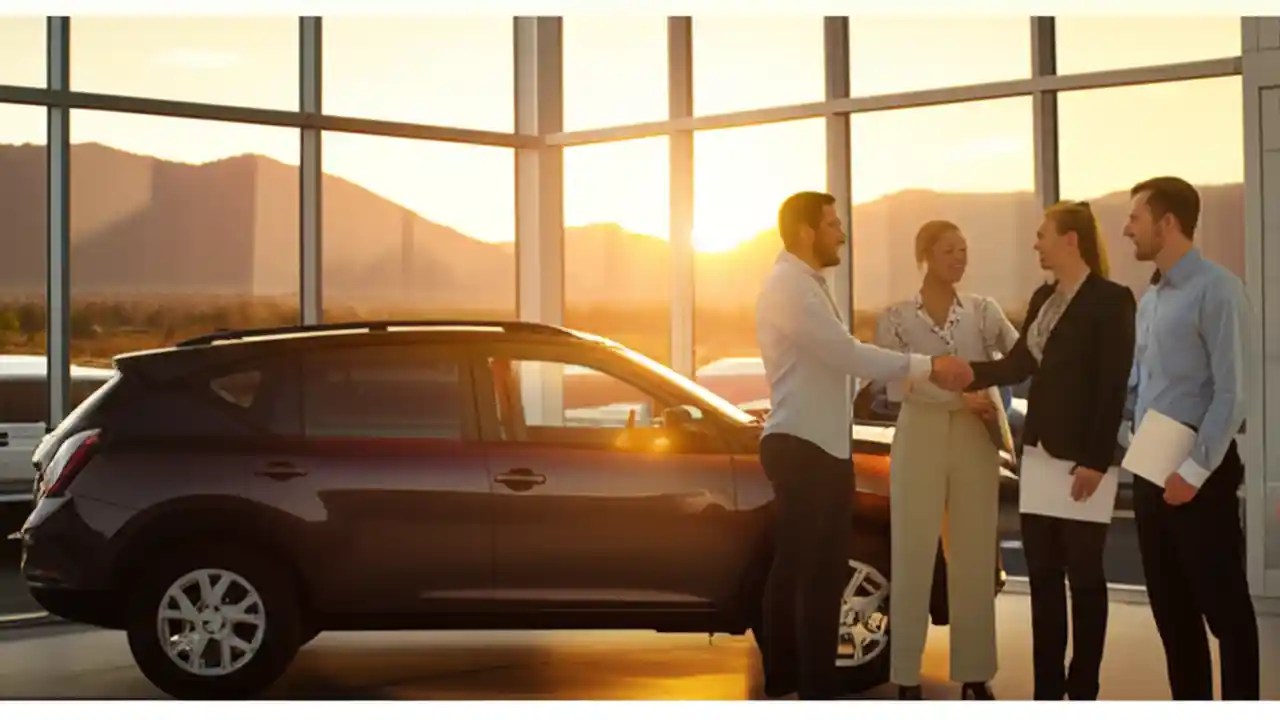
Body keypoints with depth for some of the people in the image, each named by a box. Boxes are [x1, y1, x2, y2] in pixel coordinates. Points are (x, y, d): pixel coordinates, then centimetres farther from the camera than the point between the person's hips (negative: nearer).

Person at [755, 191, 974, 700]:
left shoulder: (804, 285, 18)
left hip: (814, 445, 10)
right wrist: (927, 367, -22)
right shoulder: (789, 285, -16)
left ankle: (784, 677, 22)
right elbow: (848, 354, -24)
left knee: (794, 567, 14)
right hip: (803, 448, -10)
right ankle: (817, 693, -5)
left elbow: (838, 358, 13)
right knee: (819, 574, -9)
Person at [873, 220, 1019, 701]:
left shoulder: (983, 311, 6)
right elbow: (897, 384, -10)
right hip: (920, 440, -2)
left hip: (976, 441, 2)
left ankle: (974, 674, 12)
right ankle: (907, 676, 6)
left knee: (975, 559, 4)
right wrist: (962, 396, -18)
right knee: (913, 558, -1)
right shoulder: (896, 318, 1)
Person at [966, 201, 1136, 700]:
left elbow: (1113, 386, -13)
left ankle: (1082, 693, 10)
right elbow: (1019, 364, 15)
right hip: (1040, 453, 7)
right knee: (1043, 575, 8)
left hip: (1082, 458, -7)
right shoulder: (1043, 298, 13)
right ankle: (1047, 690, 16)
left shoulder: (1112, 300, -9)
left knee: (1083, 576, 2)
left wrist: (1095, 461, -17)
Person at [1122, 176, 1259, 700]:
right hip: (1149, 470, 8)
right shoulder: (1149, 299, 13)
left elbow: (1231, 392, -17)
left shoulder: (1215, 290, -12)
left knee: (1223, 605, -1)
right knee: (1171, 607, 13)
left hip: (1200, 469, -8)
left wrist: (1195, 470, -17)